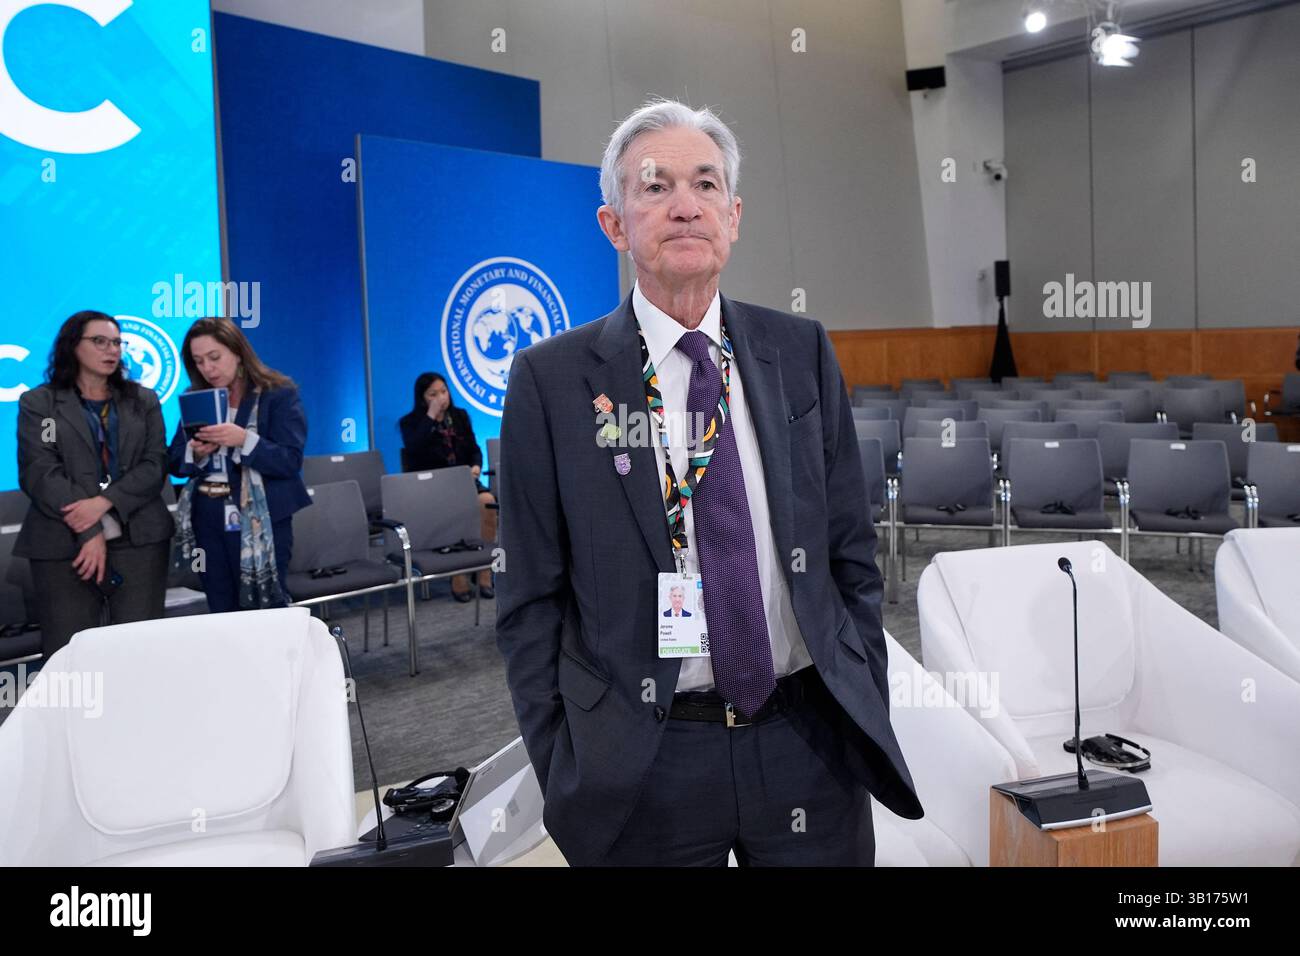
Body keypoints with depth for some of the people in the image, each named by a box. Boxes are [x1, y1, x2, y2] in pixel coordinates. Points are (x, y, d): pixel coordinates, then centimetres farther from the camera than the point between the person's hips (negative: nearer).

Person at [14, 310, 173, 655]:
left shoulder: (144, 400, 15)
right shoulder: (38, 403, 8)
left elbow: (156, 465, 4)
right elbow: (39, 472, -4)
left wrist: (103, 502, -13)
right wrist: (90, 533, -14)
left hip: (140, 539, 2)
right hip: (64, 544, -2)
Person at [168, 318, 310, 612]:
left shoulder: (279, 393, -4)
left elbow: (290, 461, -12)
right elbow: (175, 463, 10)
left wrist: (244, 439, -25)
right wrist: (196, 452, -12)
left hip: (261, 520, -5)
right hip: (207, 517, 5)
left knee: (265, 611, -3)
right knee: (221, 611, 10)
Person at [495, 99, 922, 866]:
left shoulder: (802, 352, 2)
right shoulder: (552, 379, -6)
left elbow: (851, 555, 6)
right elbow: (532, 601, -3)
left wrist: (871, 713, 5)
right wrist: (561, 772, -4)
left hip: (812, 744, 2)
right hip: (640, 761, -2)